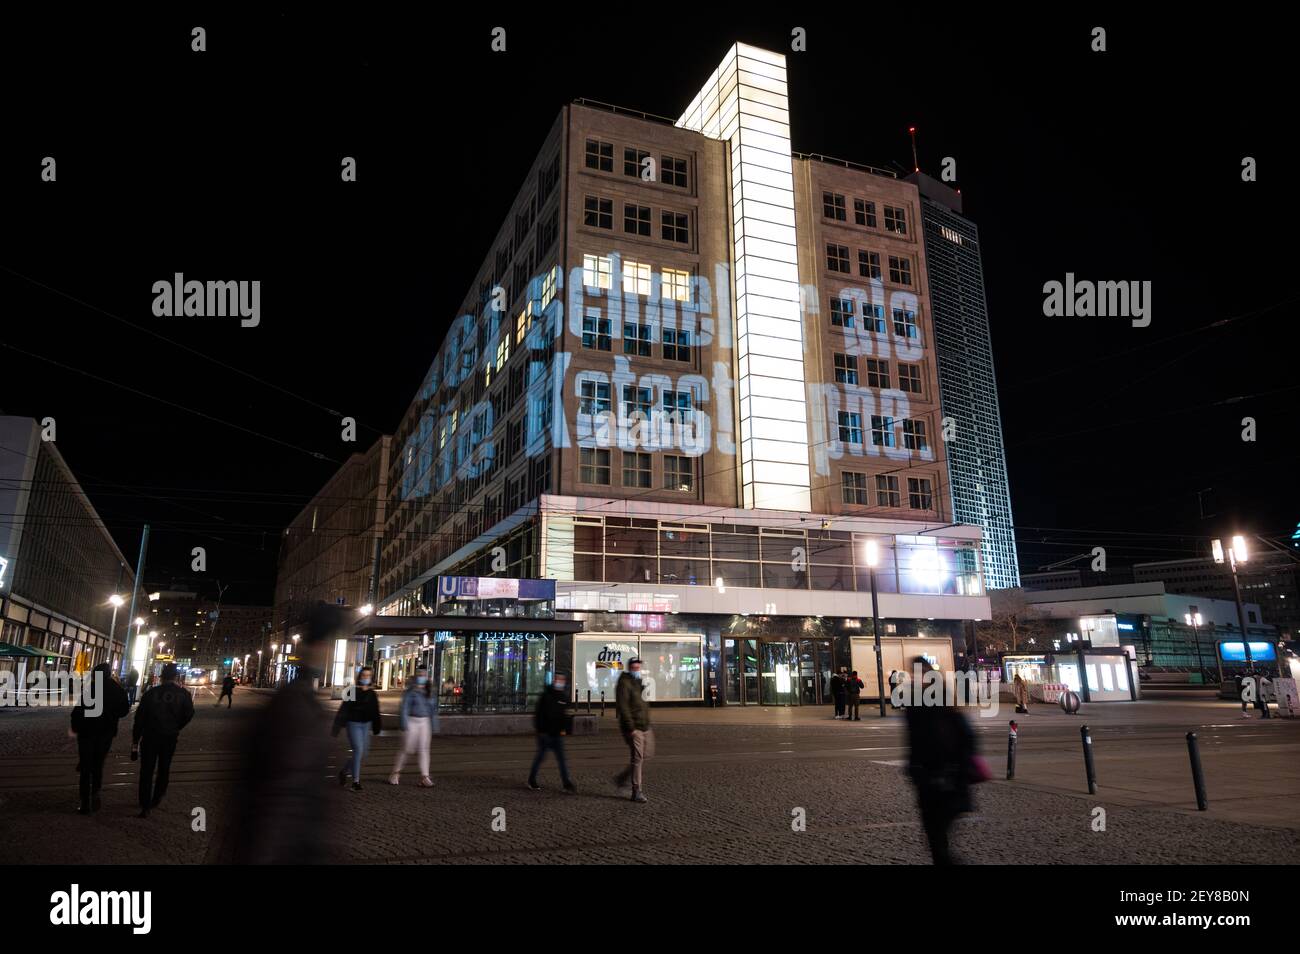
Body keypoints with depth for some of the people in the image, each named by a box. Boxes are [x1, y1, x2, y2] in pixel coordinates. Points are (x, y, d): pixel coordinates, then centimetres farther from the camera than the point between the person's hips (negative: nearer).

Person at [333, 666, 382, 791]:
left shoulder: (372, 694, 7)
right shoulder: (352, 691, -7)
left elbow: (375, 712, 13)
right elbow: (344, 709, -8)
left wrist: (378, 727, 12)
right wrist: (337, 726, -11)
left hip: (366, 725, 5)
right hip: (353, 724, -5)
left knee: (363, 753, 10)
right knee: (358, 749, -14)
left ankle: (344, 771, 33)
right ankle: (355, 781, -5)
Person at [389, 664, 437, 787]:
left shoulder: (430, 692, 7)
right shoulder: (410, 691, -7)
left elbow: (433, 709, 11)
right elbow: (404, 707, -10)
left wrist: (434, 725, 10)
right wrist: (404, 724, -16)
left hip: (425, 722, 4)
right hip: (412, 721, -4)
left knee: (424, 749, 0)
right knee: (407, 748, 3)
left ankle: (424, 777, -1)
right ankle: (396, 773, 22)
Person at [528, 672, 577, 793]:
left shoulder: (564, 697, 9)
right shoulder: (546, 695, -6)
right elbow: (538, 714, -6)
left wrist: (564, 729, 10)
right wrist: (540, 729, -10)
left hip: (557, 734, 4)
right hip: (545, 733, -4)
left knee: (562, 758, 2)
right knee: (540, 756, 4)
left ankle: (567, 784, 1)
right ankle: (531, 780, 21)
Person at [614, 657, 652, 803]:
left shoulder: (639, 682, 17)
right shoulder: (624, 683, -11)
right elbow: (623, 708, -19)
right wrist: (631, 728, -22)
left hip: (645, 727, 9)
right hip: (633, 728, -9)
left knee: (646, 755, 11)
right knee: (637, 758, -7)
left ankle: (622, 778, 24)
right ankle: (636, 792, 1)